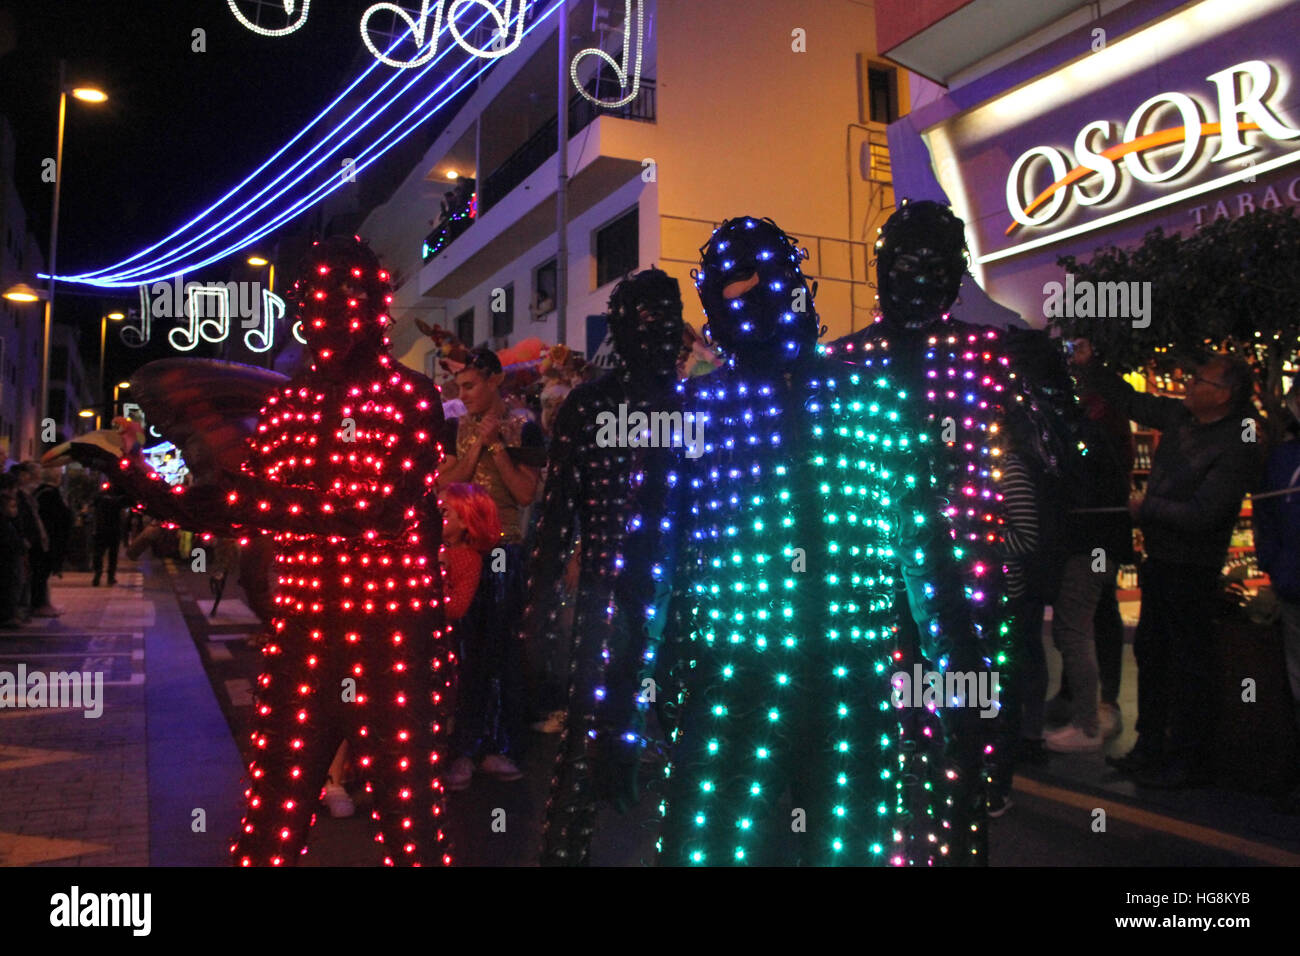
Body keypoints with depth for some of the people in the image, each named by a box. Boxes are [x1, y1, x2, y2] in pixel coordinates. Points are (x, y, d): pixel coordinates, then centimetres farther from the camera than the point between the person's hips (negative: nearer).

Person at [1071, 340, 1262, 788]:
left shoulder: (1236, 447, -20)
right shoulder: (1181, 416, 3)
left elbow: (1201, 513, -24)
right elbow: (1131, 401, 17)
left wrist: (1147, 507, -11)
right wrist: (1088, 366, 10)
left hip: (1191, 569, -9)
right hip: (1160, 559, 9)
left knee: (1187, 666, 3)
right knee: (1151, 653, 17)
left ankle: (1186, 764, 17)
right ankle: (1149, 750, 32)